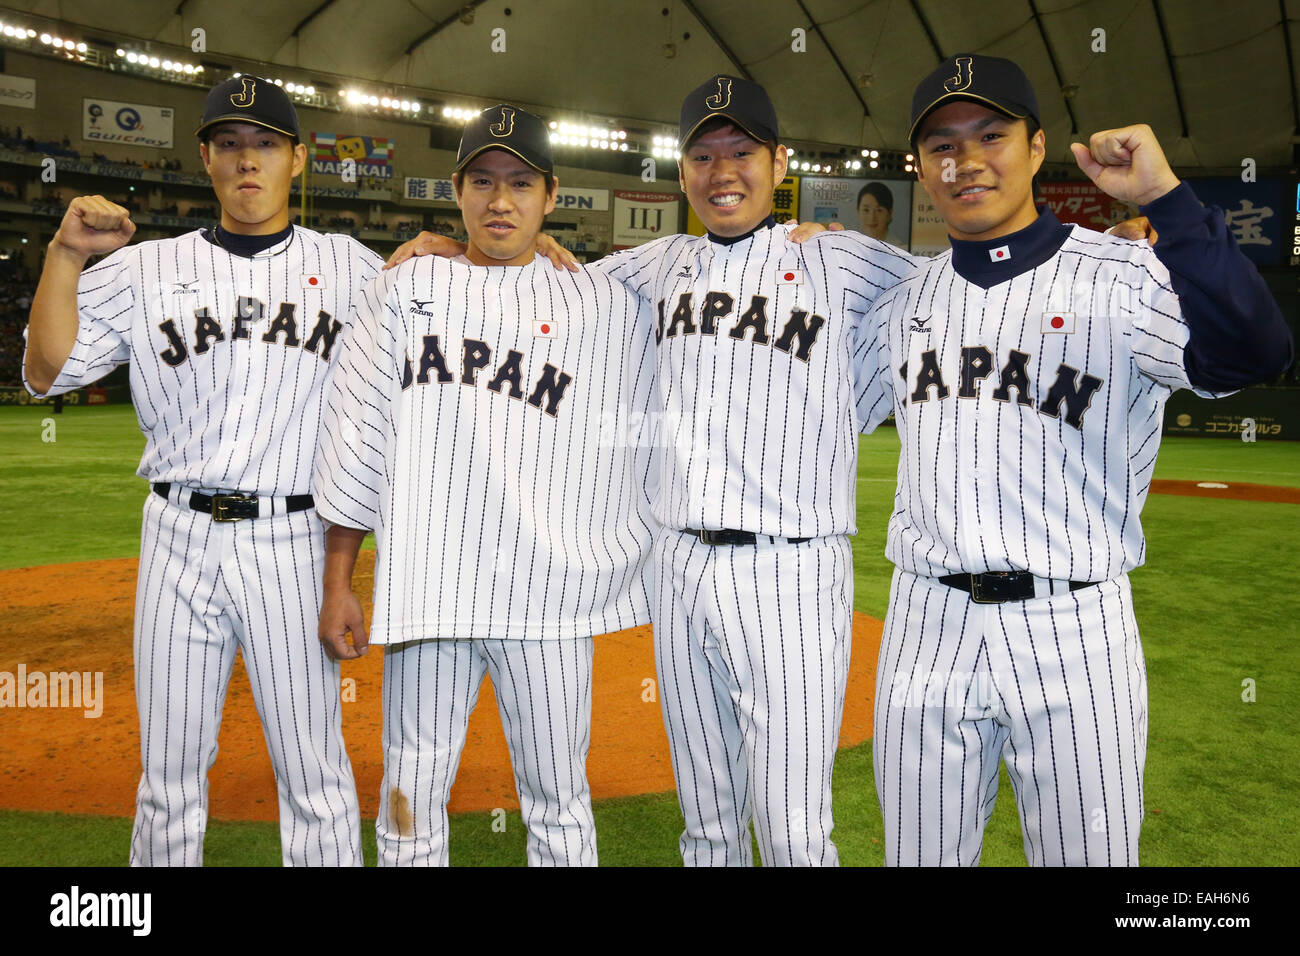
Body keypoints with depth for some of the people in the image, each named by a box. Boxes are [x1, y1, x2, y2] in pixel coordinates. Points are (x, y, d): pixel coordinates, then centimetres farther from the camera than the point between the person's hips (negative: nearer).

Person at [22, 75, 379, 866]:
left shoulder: (350, 267, 8)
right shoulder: (145, 269, 10)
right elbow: (46, 373, 5)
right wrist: (65, 255, -5)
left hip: (294, 541, -1)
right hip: (180, 537, 2)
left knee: (315, 772, 4)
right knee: (169, 772, 12)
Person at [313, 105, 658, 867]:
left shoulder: (608, 305, 7)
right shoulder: (404, 289, 10)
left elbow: (644, 451, 9)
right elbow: (357, 439, 8)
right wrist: (338, 583, 5)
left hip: (550, 591, -1)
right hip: (425, 587, 1)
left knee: (559, 801, 9)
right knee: (412, 795, 10)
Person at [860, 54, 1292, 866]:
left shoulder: (1123, 277, -6)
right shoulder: (903, 301, 10)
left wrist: (1165, 196, -27)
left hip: (1074, 632, -3)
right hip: (927, 623, 4)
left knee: (1091, 853, 11)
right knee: (919, 853, 17)